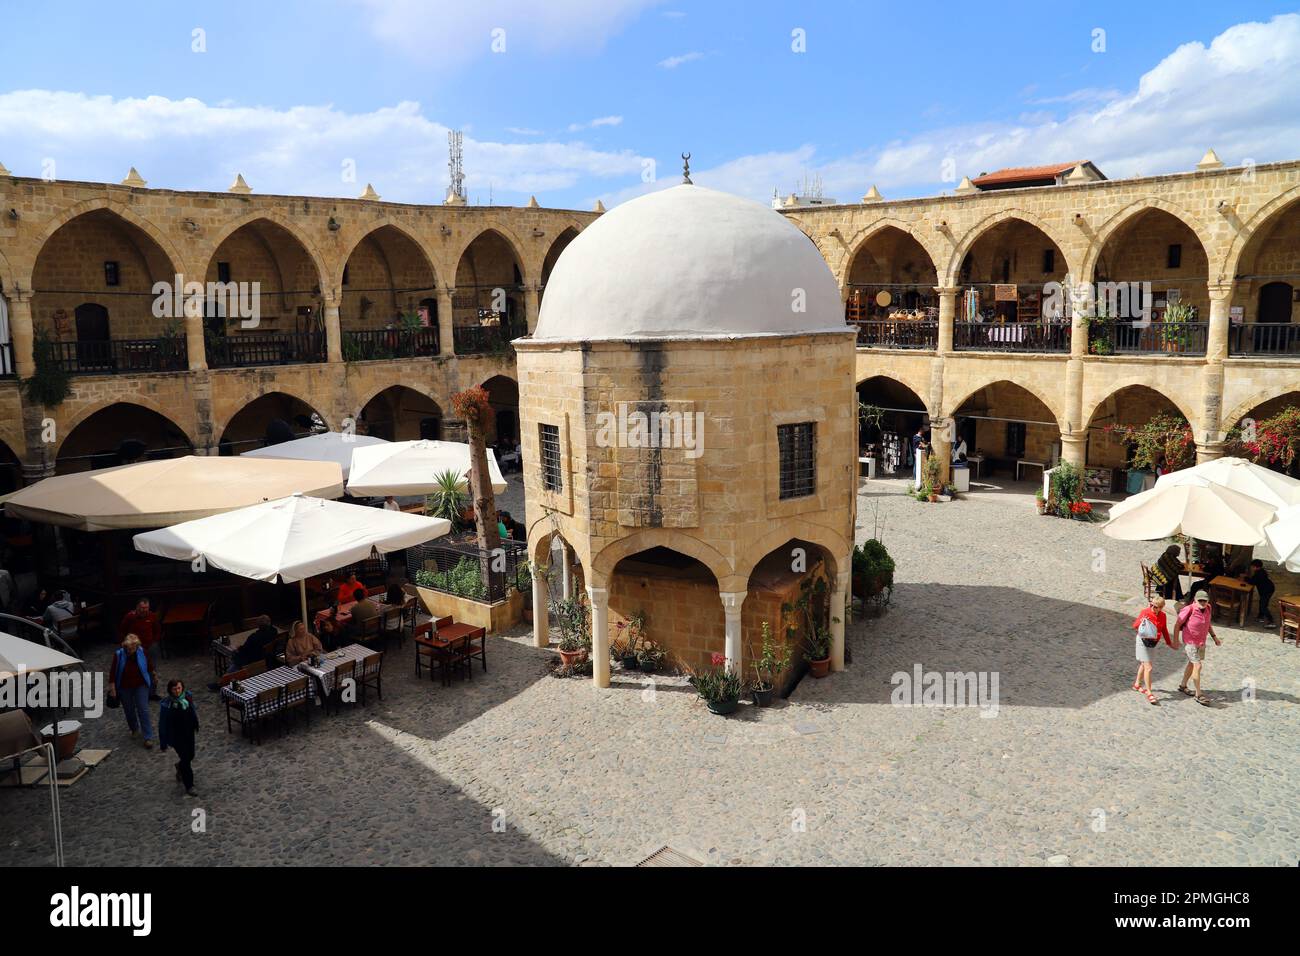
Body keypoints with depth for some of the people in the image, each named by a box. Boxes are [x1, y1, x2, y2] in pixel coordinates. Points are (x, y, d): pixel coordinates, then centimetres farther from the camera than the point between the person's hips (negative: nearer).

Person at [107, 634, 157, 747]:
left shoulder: (141, 652, -13)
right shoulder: (118, 654, -17)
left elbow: (148, 664, 6)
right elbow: (113, 672, -10)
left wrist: (154, 675, 20)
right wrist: (112, 688, -9)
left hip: (141, 686, 0)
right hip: (125, 688, 1)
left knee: (143, 710, -5)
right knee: (129, 710, 16)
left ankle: (148, 737, -2)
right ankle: (134, 729, 43)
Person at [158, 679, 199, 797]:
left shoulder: (187, 695, -11)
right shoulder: (166, 704, -24)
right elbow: (162, 725, -16)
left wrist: (196, 724, 20)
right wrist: (163, 744, -10)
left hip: (189, 732, 5)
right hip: (176, 736, -5)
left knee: (190, 755, 18)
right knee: (186, 758, 0)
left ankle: (180, 770, 52)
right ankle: (189, 786, 16)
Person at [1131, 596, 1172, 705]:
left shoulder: (1162, 615, -1)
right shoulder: (1145, 612, -17)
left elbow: (1164, 630, 12)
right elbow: (1135, 625, -11)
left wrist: (1169, 643, 17)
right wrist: (1141, 623, -32)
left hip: (1153, 642, 6)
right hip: (1143, 642, -6)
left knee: (1144, 664, 22)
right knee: (1148, 667, -9)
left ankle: (1137, 684, 42)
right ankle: (1149, 693, -2)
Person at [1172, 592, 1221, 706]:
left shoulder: (1207, 609, -3)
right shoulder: (1189, 610, -23)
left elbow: (1208, 623, 15)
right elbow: (1177, 624, -15)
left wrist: (1214, 637, 10)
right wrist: (1175, 641, -12)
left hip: (1201, 642, 8)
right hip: (1190, 642, -8)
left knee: (1192, 664, 20)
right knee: (1197, 666, -11)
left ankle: (1183, 685, 37)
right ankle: (1198, 695, -4)